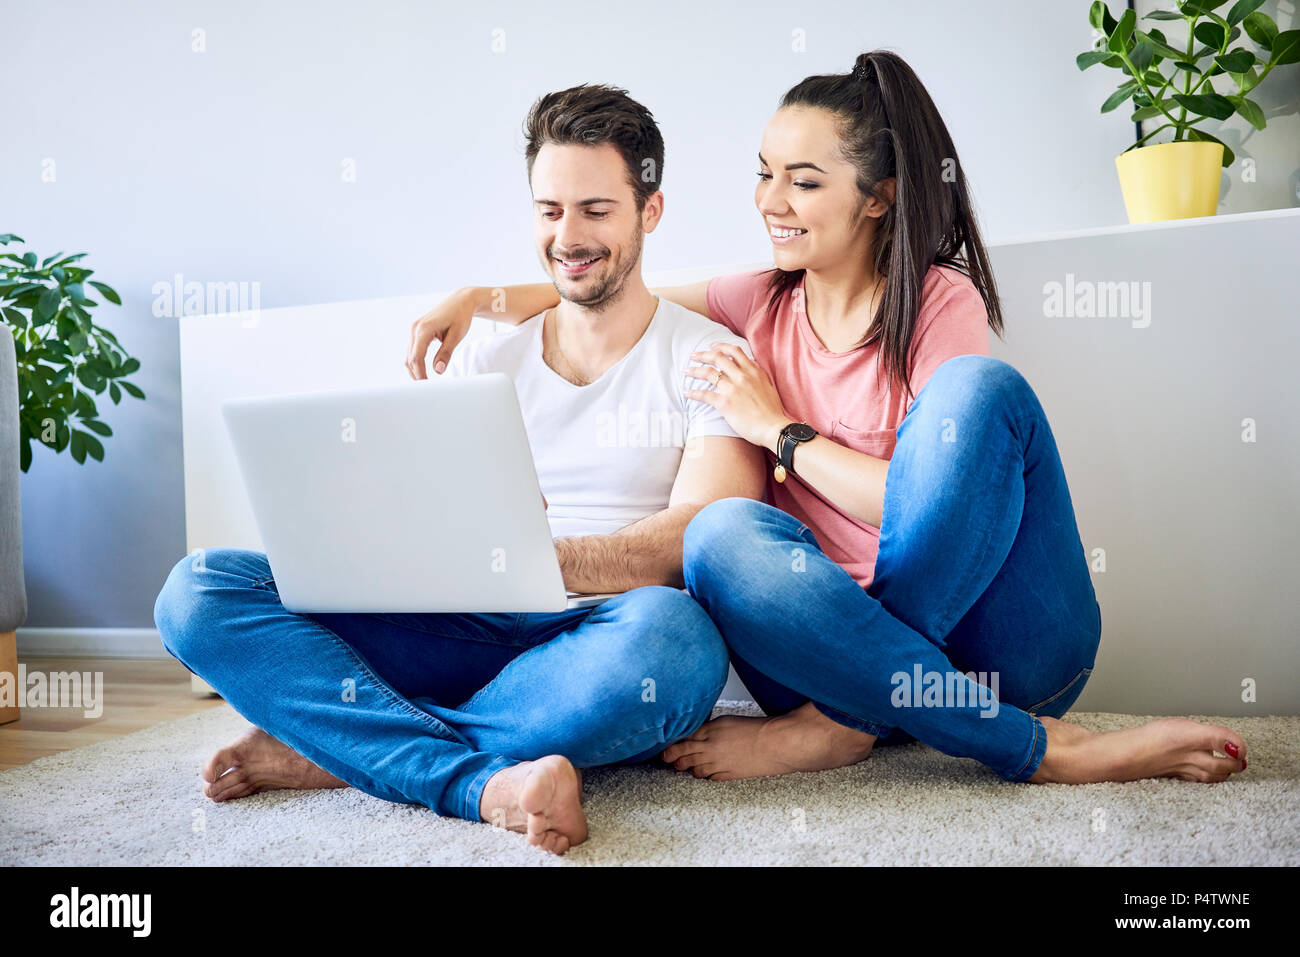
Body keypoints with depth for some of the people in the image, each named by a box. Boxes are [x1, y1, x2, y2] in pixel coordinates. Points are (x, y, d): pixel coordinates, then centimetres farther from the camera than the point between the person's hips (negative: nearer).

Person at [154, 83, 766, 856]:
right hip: (464, 637, 4)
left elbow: (695, 541, -9)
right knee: (200, 590, -12)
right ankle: (490, 783, -28)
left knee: (670, 632, -40)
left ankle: (334, 747, -21)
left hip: (599, 645, -3)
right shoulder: (486, 366, 19)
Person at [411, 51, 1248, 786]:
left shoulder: (942, 303, -2)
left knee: (977, 387, -26)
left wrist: (782, 431, -9)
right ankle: (1035, 746, -23)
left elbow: (941, 508, -12)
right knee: (723, 534, -29)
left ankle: (845, 722, -25)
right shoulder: (763, 304, 11)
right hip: (834, 627, 3)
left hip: (989, 628, -2)